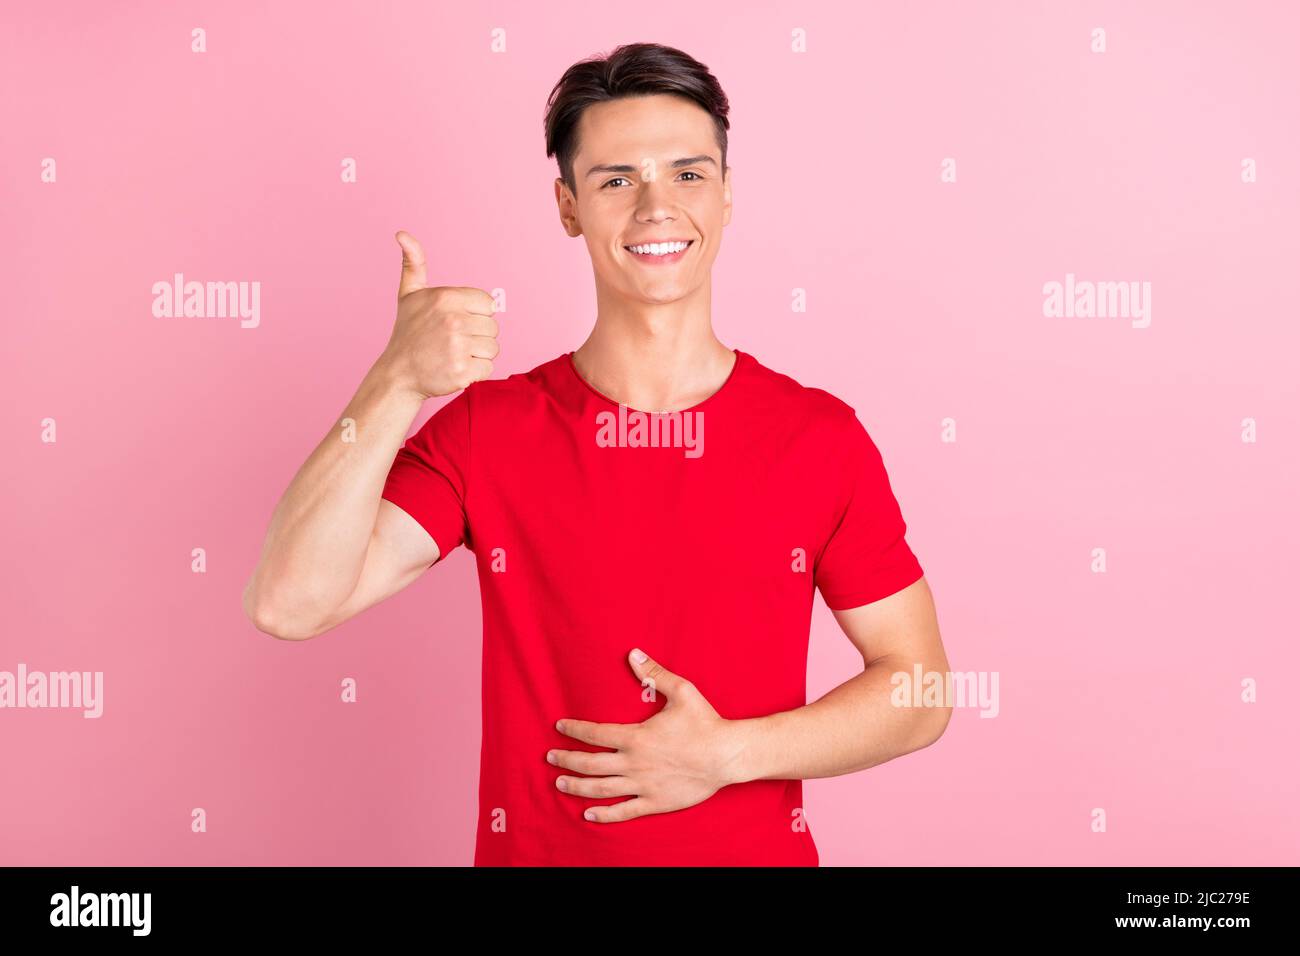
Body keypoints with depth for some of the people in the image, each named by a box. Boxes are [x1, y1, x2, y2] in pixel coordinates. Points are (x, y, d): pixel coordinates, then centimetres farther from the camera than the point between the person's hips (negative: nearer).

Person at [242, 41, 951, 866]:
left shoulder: (823, 436, -9)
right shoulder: (483, 429, -9)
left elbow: (920, 691, -5)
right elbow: (290, 603, -21)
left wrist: (727, 754, -17)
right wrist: (397, 385, -32)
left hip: (758, 847, 0)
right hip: (537, 847, 1)